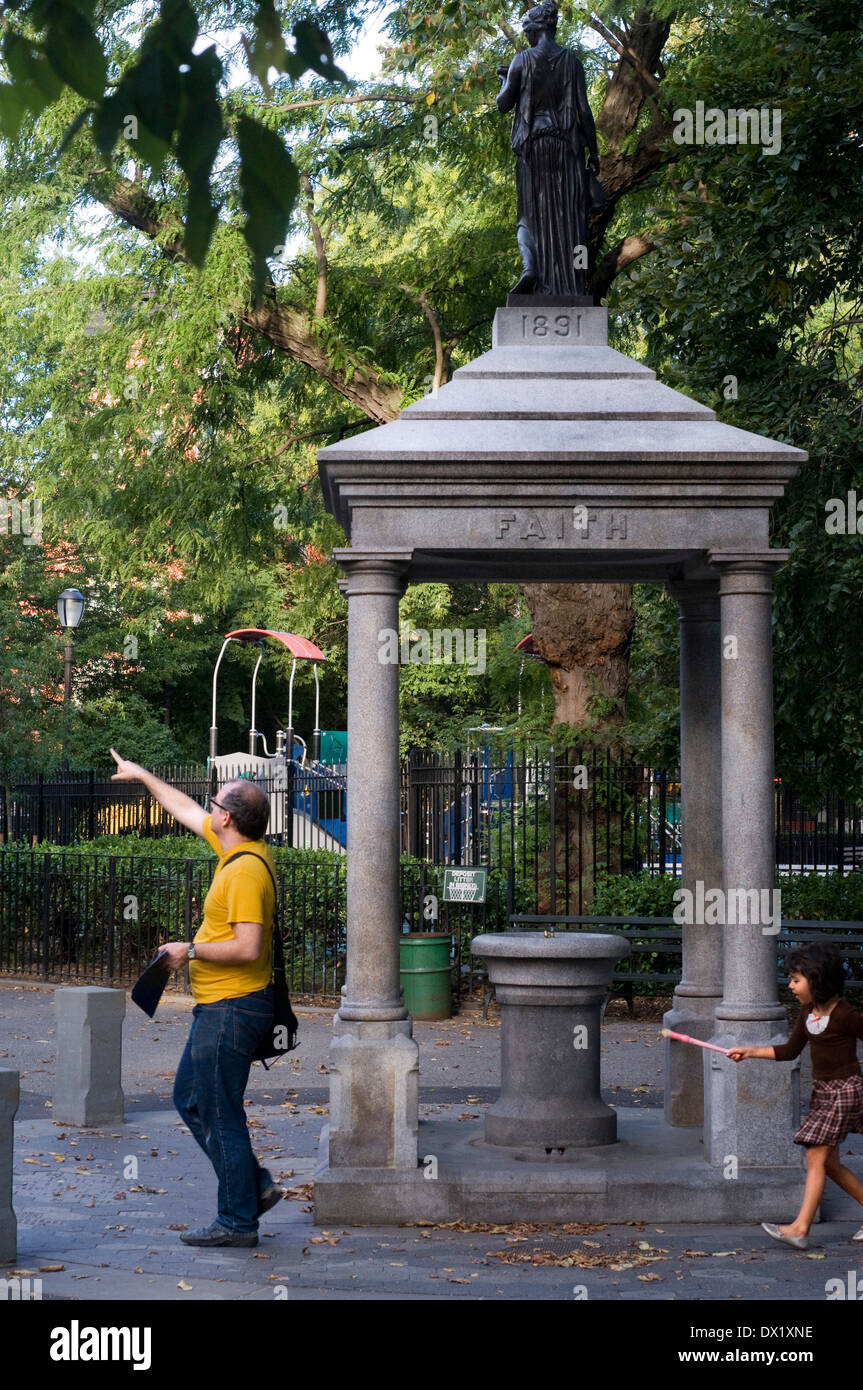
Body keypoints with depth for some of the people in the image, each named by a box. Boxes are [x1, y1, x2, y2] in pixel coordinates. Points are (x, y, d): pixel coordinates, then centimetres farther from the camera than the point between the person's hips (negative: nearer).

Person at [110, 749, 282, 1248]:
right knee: (190, 1098, 18)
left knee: (220, 1113, -4)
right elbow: (186, 810, 24)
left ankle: (238, 1221, 4)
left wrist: (190, 951, -17)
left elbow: (247, 948, -28)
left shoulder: (246, 871, -22)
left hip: (232, 1009, -10)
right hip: (219, 1006, 10)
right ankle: (255, 1186, 21)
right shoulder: (239, 849, 8)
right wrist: (142, 775, 32)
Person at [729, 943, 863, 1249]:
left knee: (816, 1158, -11)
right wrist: (750, 1051, 8)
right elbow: (790, 1051, 14)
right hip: (822, 1091, 8)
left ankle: (800, 1228, -12)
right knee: (829, 1163, 10)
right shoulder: (808, 1012, 6)